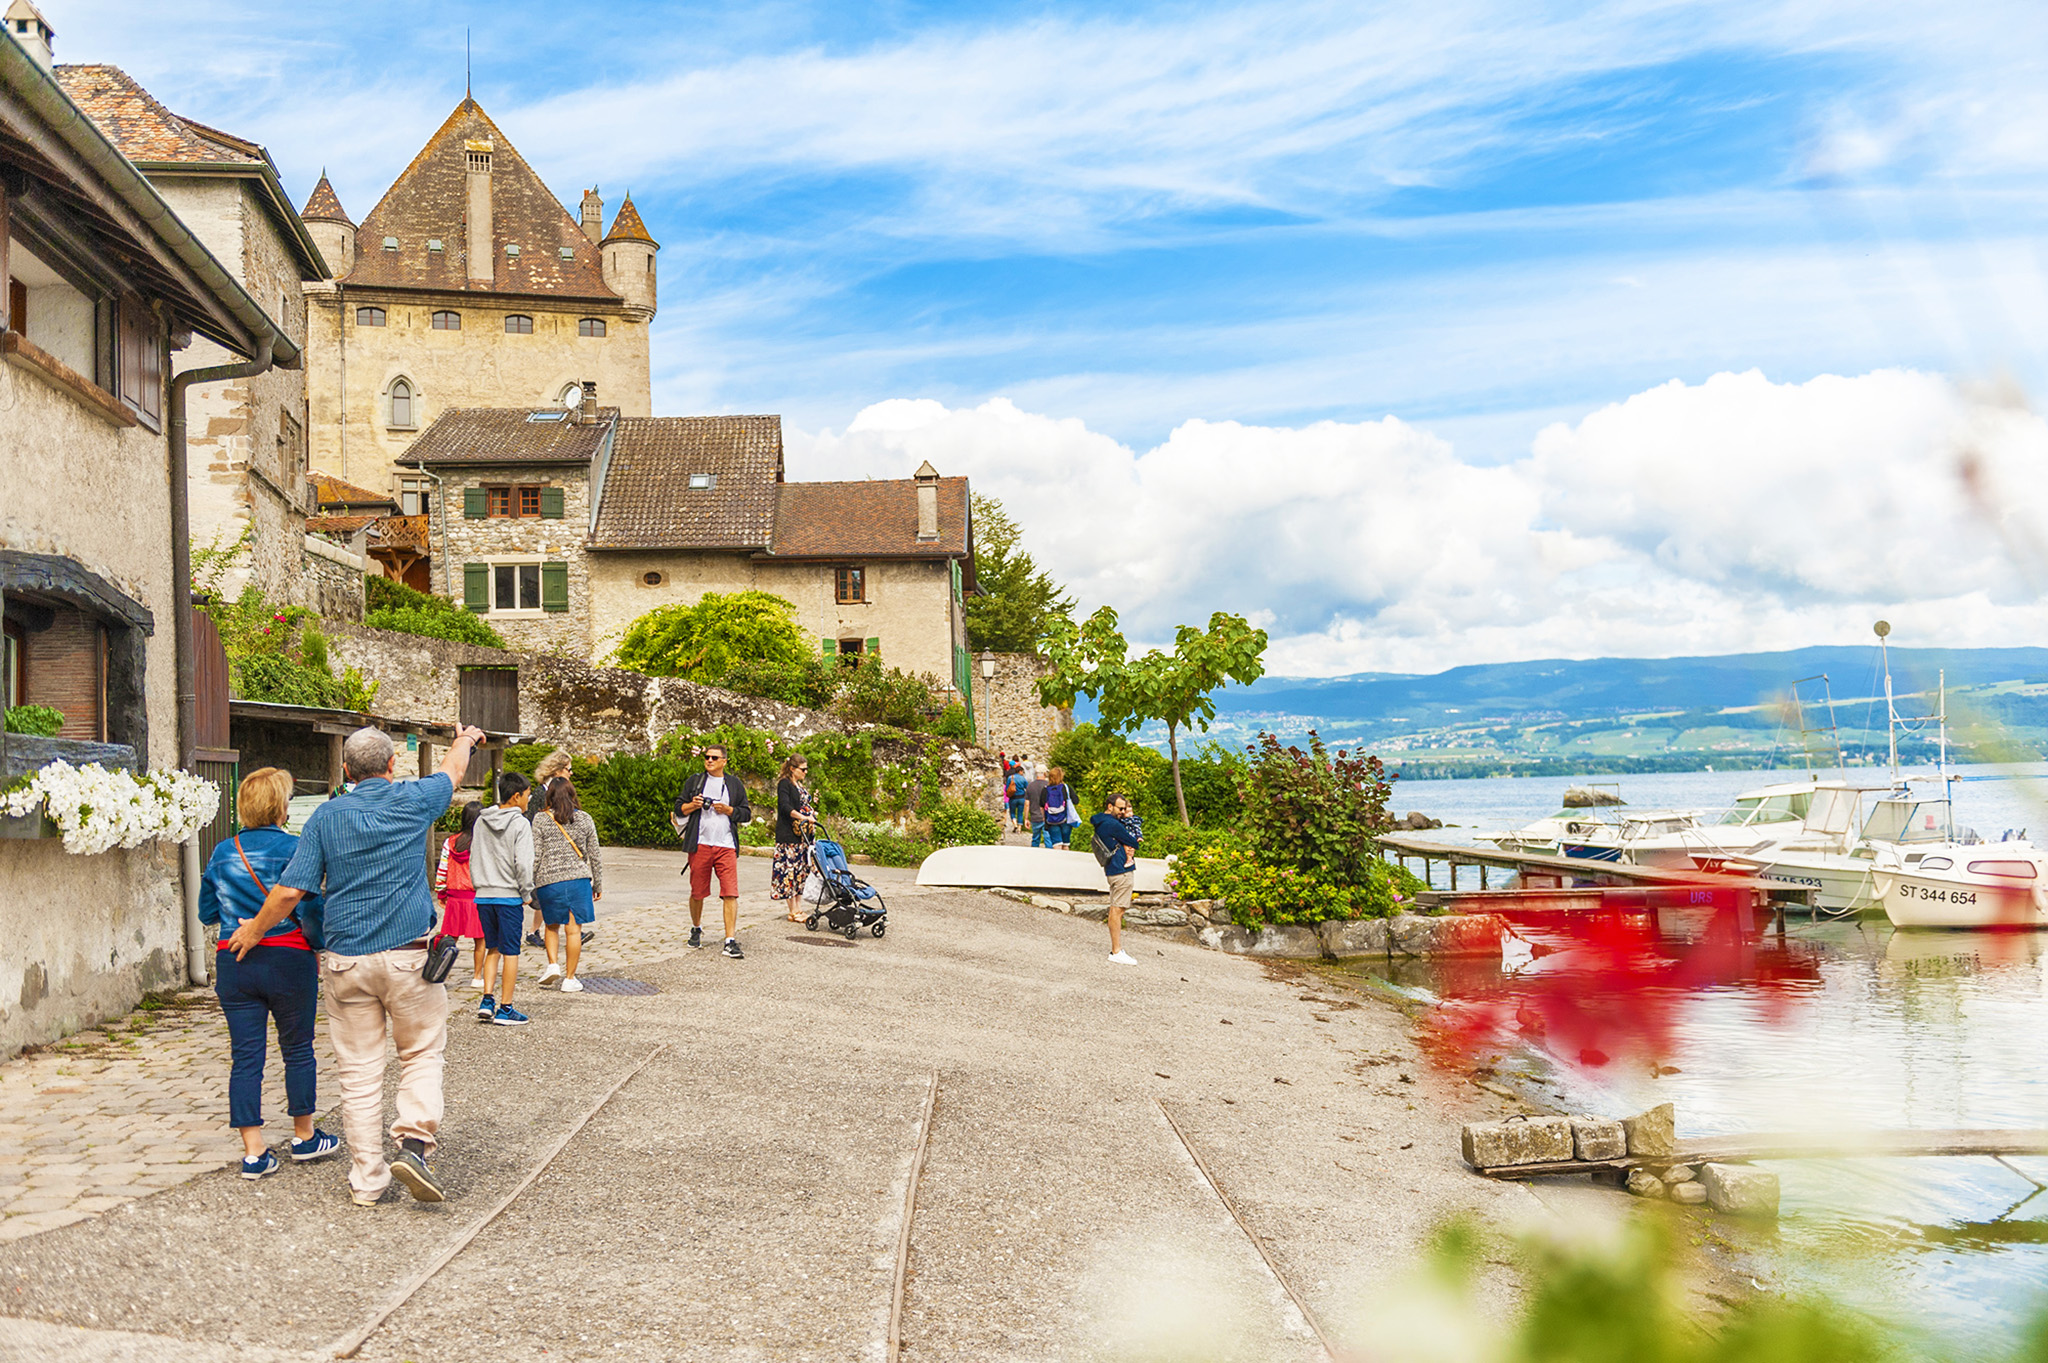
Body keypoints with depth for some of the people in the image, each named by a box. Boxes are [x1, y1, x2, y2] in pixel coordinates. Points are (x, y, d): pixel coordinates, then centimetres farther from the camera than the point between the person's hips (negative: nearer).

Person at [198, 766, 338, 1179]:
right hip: (288, 959, -4)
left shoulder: (222, 852, 6)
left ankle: (254, 1153, 5)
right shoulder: (293, 848, -9)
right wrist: (323, 945, 2)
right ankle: (304, 1138, 23)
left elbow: (206, 912, 14)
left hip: (233, 962, 4)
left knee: (245, 1056, 5)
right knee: (298, 1050, 11)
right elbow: (309, 908, -14)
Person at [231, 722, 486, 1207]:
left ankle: (367, 1179, 11)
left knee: (358, 1071, 7)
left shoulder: (327, 817, 1)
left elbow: (291, 890, -3)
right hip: (408, 954, -1)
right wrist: (465, 740, 43)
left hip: (346, 961, 1)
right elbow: (453, 771, 22)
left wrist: (254, 930, 14)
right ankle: (414, 1143, -8)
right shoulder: (414, 801, 0)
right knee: (421, 1054, 12)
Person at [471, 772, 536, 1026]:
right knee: (510, 952, 2)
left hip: (483, 896, 6)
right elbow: (523, 864, -16)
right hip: (509, 896, -6)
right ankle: (505, 1008, 5)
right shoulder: (520, 824, -11)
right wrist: (526, 894, -4)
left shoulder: (481, 821, 8)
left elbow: (473, 859, 12)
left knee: (492, 949, 17)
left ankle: (487, 1000, 7)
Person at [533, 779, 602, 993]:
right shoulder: (585, 819, 4)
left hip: (548, 880, 0)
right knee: (574, 930, 4)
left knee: (552, 925, 21)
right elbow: (595, 855, 8)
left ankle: (552, 964, 6)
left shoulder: (541, 821, -2)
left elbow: (535, 857, -3)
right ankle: (570, 979, 8)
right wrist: (598, 885, 17)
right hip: (578, 879, 1)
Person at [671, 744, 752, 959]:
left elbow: (746, 813, 11)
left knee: (731, 893, -10)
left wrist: (727, 810, -6)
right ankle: (696, 929, 34)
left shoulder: (735, 784, 12)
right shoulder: (695, 780, 11)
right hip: (700, 845, 0)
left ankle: (730, 941, -11)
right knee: (697, 892, 9)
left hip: (726, 846, 0)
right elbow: (678, 808, 11)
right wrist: (693, 805, -9)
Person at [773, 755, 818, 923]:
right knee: (789, 870, -7)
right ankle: (793, 913, -5)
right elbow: (785, 807, -20)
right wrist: (803, 818, -29)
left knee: (801, 871, 7)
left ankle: (798, 910, 10)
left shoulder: (800, 786, 19)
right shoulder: (784, 784, -7)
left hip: (803, 836, 9)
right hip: (788, 835, -9)